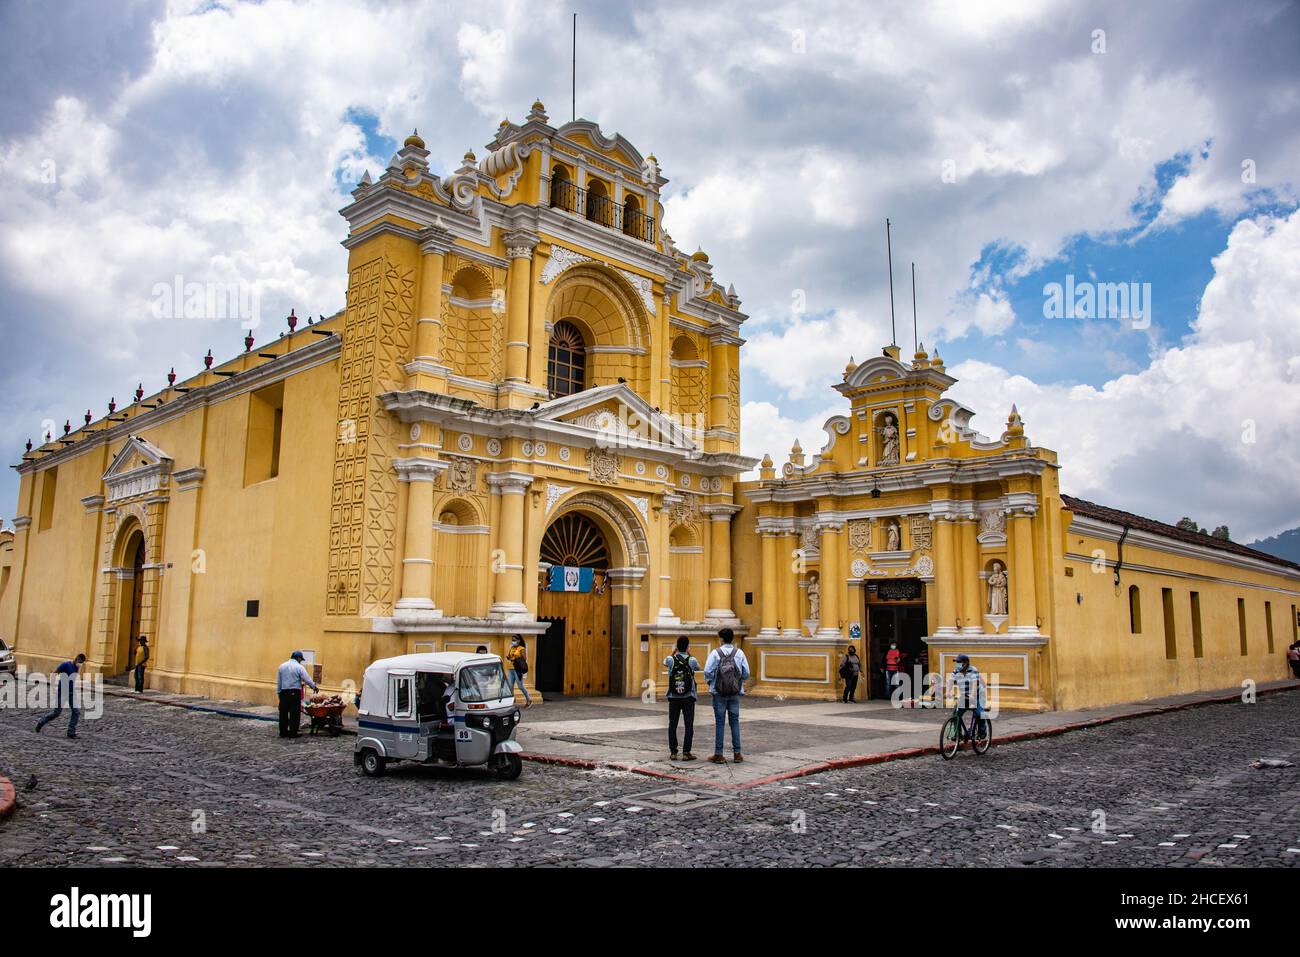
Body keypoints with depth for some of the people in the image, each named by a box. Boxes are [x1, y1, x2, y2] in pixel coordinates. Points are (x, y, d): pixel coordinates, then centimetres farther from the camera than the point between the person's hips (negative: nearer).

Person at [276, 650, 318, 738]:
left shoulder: (282, 666, 11)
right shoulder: (299, 667, -7)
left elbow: (278, 682, 14)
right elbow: (307, 679, -10)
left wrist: (278, 692, 20)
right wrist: (314, 687, 1)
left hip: (284, 692, 5)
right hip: (295, 692, -5)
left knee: (283, 712, 10)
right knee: (294, 713, -1)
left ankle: (283, 732, 14)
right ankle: (292, 732, -1)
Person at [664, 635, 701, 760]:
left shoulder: (671, 659, -5)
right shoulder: (691, 660, -7)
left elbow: (665, 663, 21)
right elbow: (698, 668, 16)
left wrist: (675, 650, 14)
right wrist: (690, 653, 13)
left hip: (674, 697, 2)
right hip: (688, 698, -1)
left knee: (672, 725, 7)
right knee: (689, 726, 3)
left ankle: (673, 753, 9)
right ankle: (686, 753, 1)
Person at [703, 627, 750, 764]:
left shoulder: (715, 653, -8)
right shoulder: (739, 653, -1)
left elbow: (707, 672, -13)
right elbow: (746, 674, -1)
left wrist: (710, 681, 7)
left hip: (719, 693, -2)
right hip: (735, 693, 2)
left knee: (719, 722, 3)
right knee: (735, 722, 10)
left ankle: (718, 755, 5)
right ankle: (737, 753, 11)